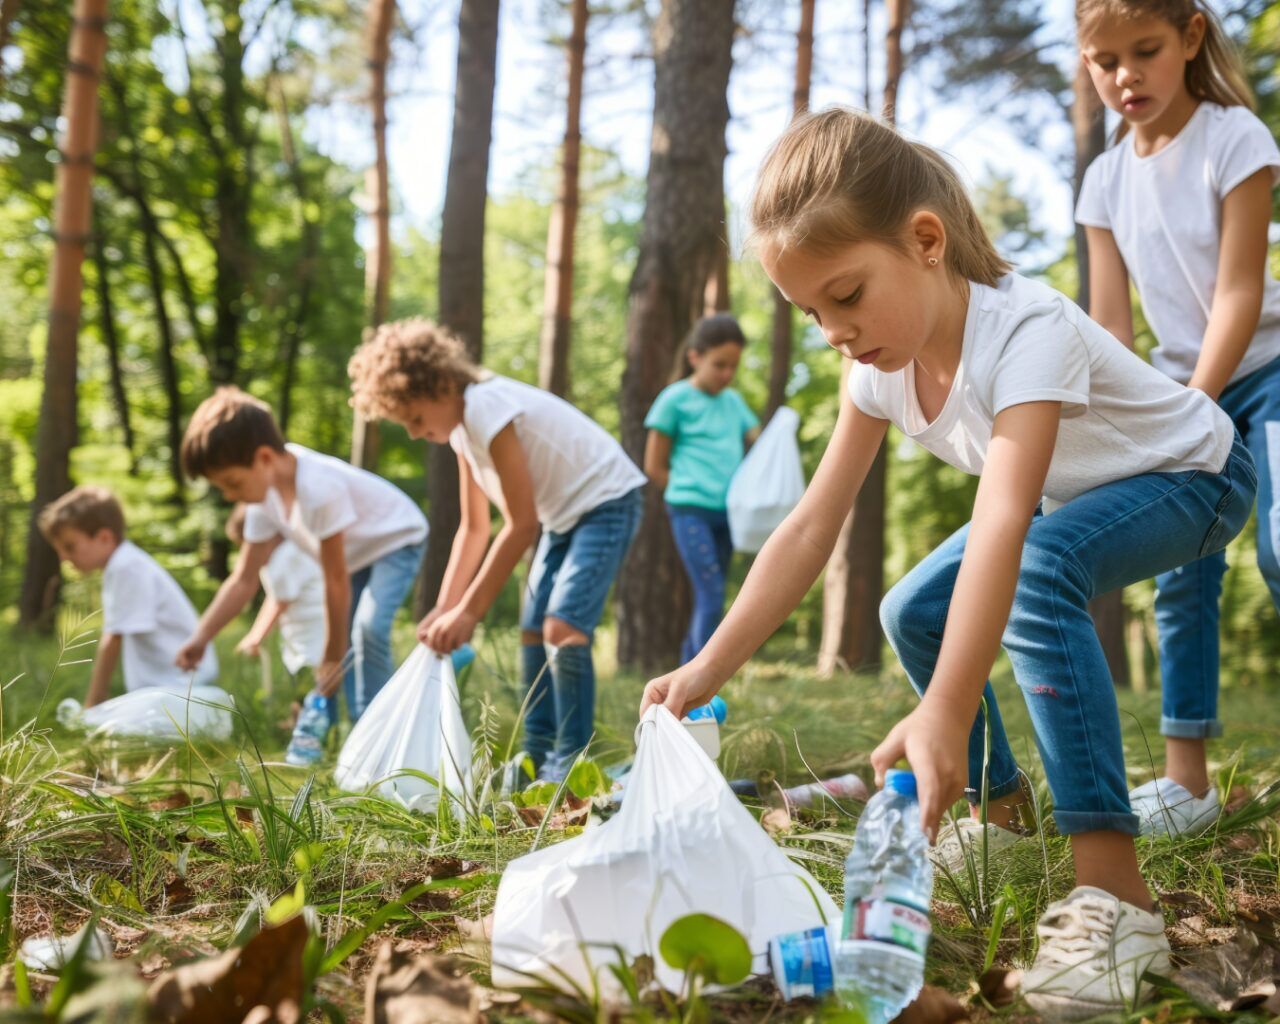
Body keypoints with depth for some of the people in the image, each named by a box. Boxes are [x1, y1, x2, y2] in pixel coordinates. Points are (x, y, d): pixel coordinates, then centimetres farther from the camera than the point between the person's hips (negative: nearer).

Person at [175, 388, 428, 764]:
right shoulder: (264, 496, -12)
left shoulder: (319, 488, -39)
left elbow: (336, 581, -31)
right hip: (354, 555, 8)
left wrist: (334, 657, -21)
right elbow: (244, 579, -7)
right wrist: (201, 636, -19)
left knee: (368, 626, -24)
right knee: (337, 639, 4)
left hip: (396, 540, -8)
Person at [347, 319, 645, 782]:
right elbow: (474, 528, 8)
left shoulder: (489, 410, -26)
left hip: (607, 500, -10)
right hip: (563, 514, 10)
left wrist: (468, 612, -22)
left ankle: (569, 767, -13)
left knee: (563, 626, -21)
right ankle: (537, 760, 17)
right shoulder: (462, 427, 3)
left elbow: (521, 524, -26)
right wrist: (445, 609, -1)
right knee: (532, 632, 8)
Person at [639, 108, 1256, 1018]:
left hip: (1191, 474, -8)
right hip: (1073, 495, 8)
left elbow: (1002, 525, -52)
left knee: (1041, 573, -35)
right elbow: (811, 529, -16)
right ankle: (1000, 813, 19)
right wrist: (709, 669, -24)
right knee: (914, 613, -1)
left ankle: (1115, 897, -35)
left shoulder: (1026, 330, -39)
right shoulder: (881, 364, -15)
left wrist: (945, 716, -61)